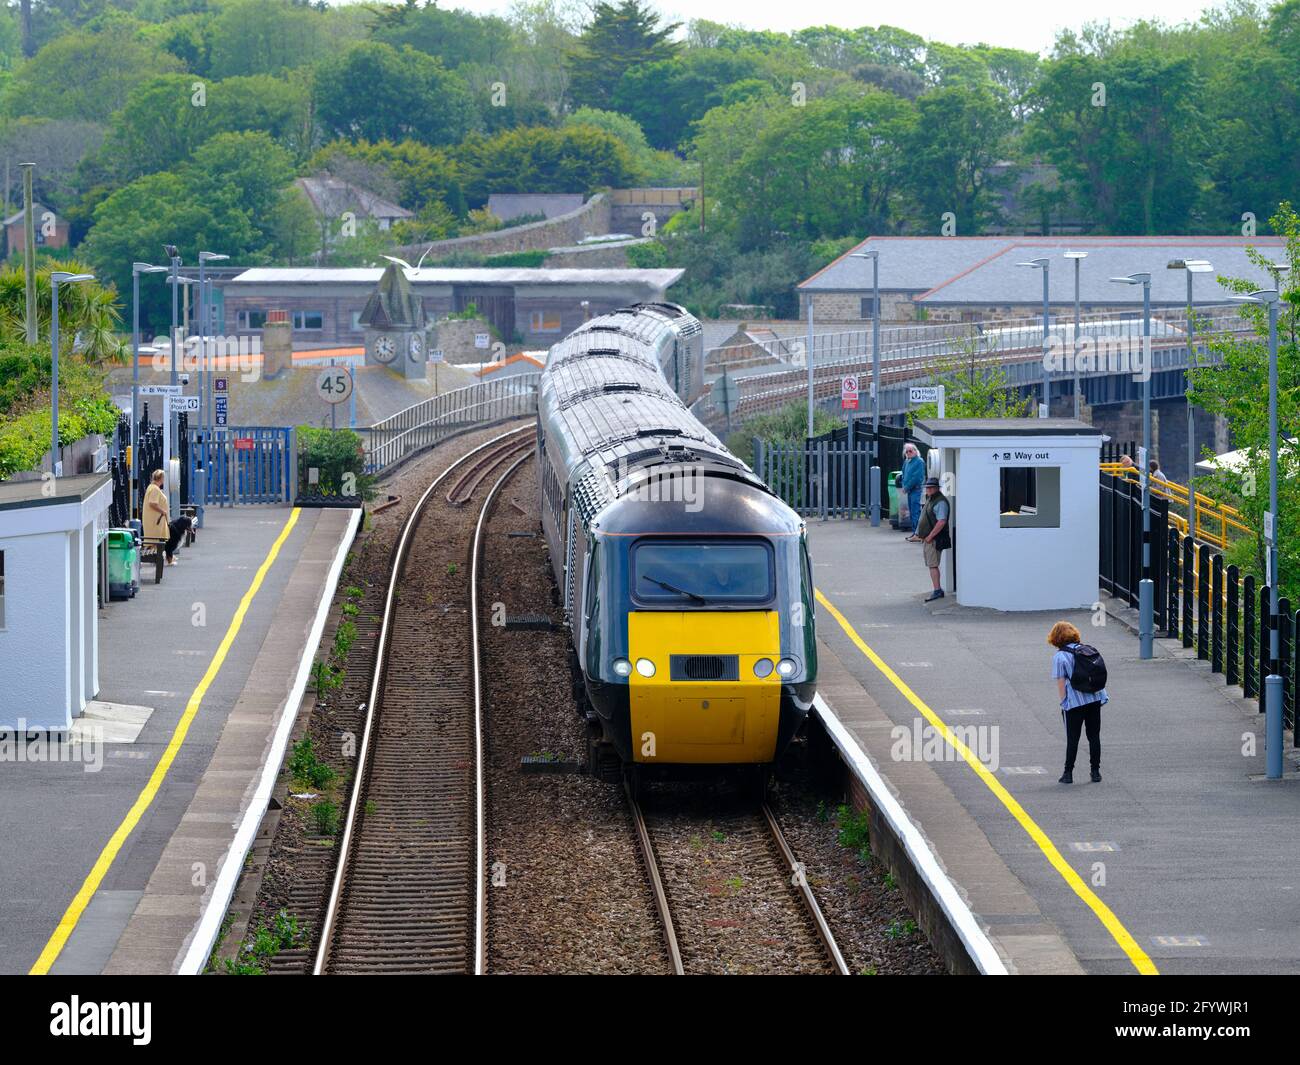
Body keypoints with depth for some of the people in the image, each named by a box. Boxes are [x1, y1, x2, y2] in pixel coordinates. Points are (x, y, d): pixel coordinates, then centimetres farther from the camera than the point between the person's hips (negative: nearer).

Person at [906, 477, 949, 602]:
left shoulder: (940, 502, -15)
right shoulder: (929, 500, 17)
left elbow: (941, 522, -24)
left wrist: (930, 536, -20)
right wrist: (919, 535, 20)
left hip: (935, 539, -10)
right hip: (928, 538, 10)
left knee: (933, 565, -13)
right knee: (931, 565, 12)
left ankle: (937, 591, -14)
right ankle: (938, 590, 17)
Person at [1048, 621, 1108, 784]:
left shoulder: (1059, 656, -7)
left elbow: (1061, 683, -9)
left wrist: (1063, 703, -1)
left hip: (1074, 702, -4)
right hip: (1095, 698, 4)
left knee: (1072, 738, 4)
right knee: (1094, 736, 10)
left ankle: (1068, 773, 5)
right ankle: (1095, 771, 12)